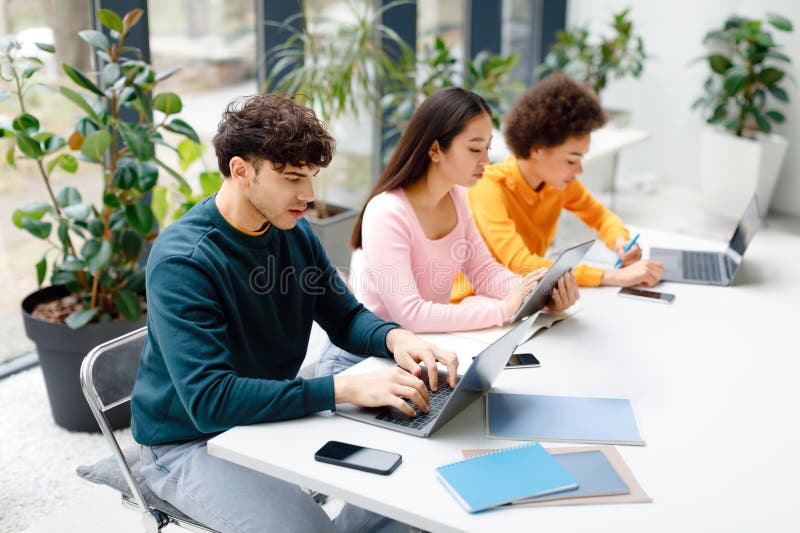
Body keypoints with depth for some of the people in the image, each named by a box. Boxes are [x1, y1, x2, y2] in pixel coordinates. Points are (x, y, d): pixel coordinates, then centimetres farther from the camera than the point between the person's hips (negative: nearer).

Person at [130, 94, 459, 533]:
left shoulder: (295, 233, -3)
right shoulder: (180, 262, -25)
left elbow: (345, 317, 7)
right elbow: (210, 401, -32)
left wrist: (395, 338, -17)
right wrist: (345, 388, -37)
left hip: (274, 416, 7)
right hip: (189, 443, -6)